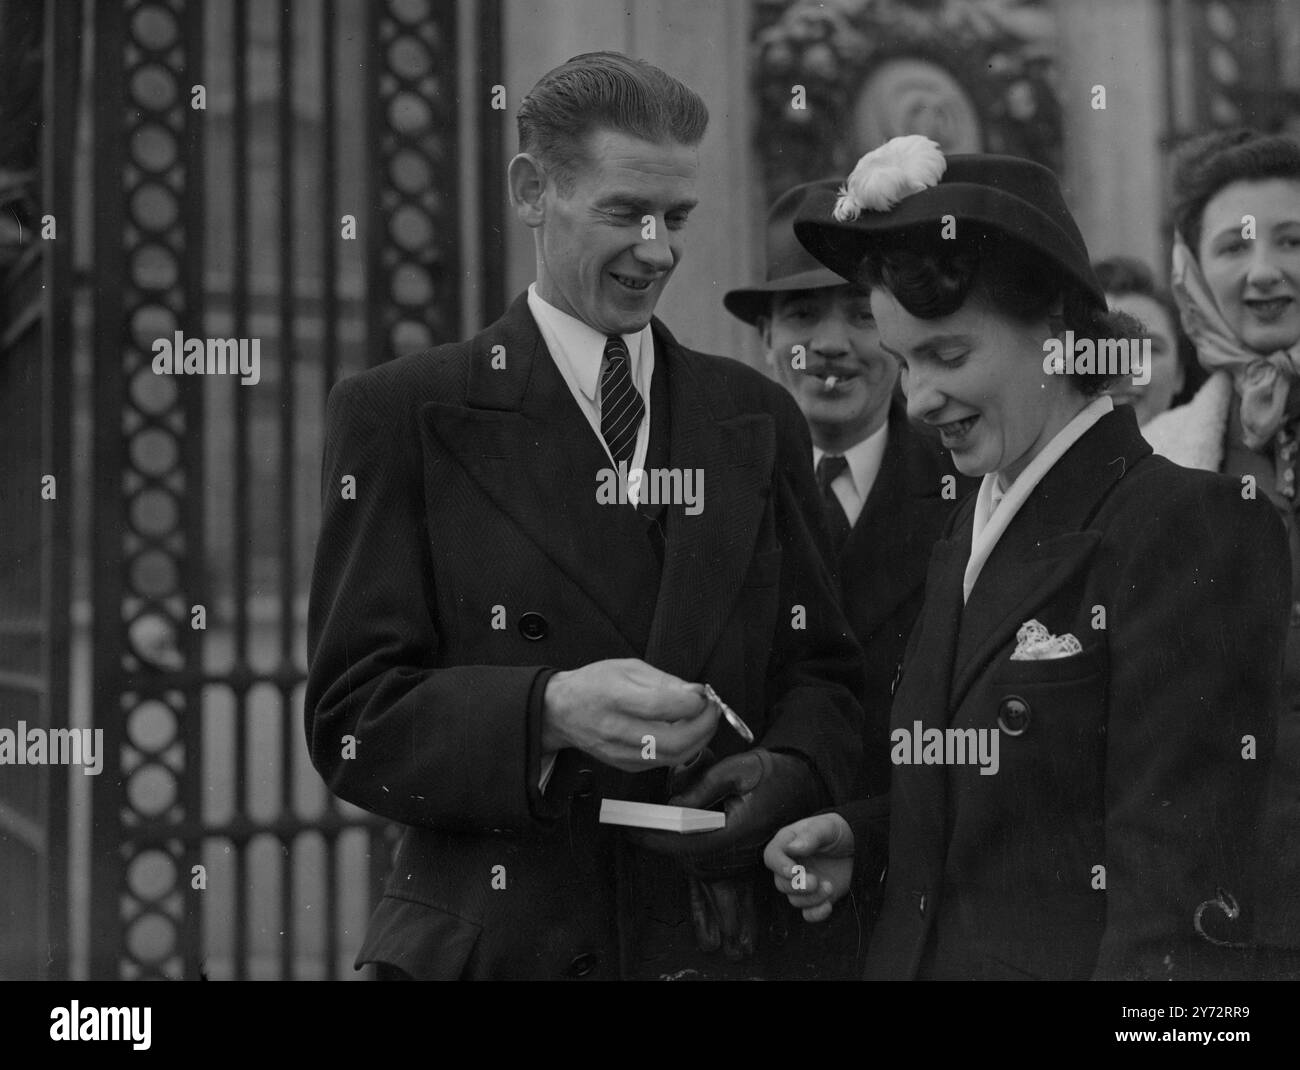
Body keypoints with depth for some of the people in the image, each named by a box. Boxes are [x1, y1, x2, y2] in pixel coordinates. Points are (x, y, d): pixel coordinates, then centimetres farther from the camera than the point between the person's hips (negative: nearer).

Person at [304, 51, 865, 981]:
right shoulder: (402, 417, -4)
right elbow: (352, 719, -10)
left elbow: (824, 671, 7)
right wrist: (549, 711, -26)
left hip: (722, 942, 3)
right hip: (494, 942, -3)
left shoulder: (757, 418, 7)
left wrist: (789, 773, -14)